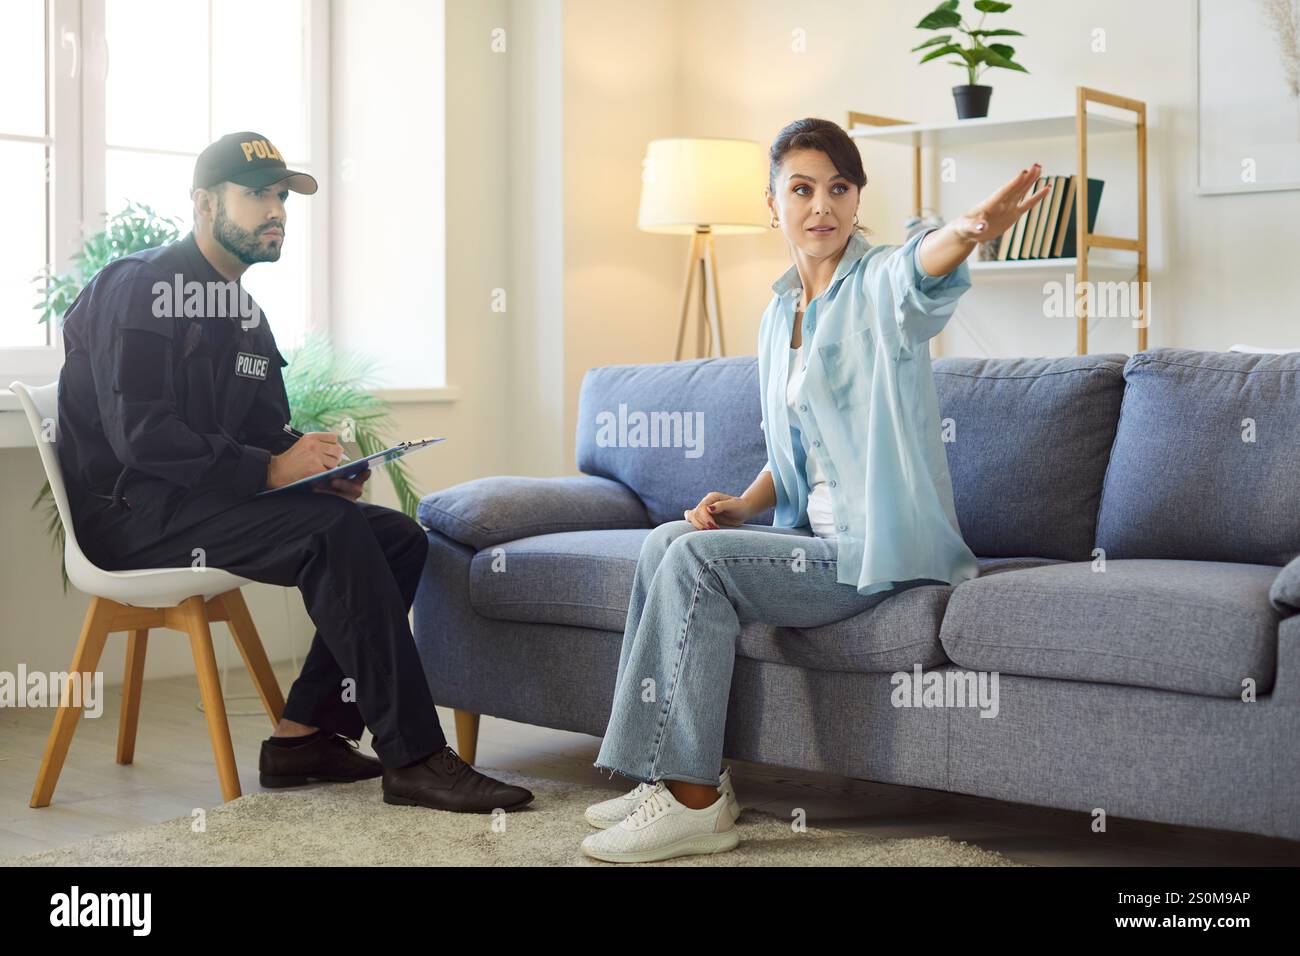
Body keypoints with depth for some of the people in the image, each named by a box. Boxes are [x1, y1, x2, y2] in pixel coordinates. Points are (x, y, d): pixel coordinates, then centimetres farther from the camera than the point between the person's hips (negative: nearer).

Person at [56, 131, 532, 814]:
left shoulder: (243, 312, 19)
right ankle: (413, 758, -26)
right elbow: (139, 434, -20)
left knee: (398, 540, -5)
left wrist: (316, 463, -5)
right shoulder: (138, 288, -9)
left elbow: (268, 433, 18)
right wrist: (270, 469, -23)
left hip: (207, 498, 9)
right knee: (333, 530, -29)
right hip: (132, 509, -9)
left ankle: (305, 733, -6)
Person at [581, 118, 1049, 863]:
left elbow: (922, 270, -38)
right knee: (666, 542, -8)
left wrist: (971, 230, -62)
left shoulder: (877, 285, -10)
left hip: (884, 551, -8)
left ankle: (696, 803, -14)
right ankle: (684, 775, -1)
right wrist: (745, 504, 1)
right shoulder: (779, 313, 14)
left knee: (698, 558, -21)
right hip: (817, 535, 8)